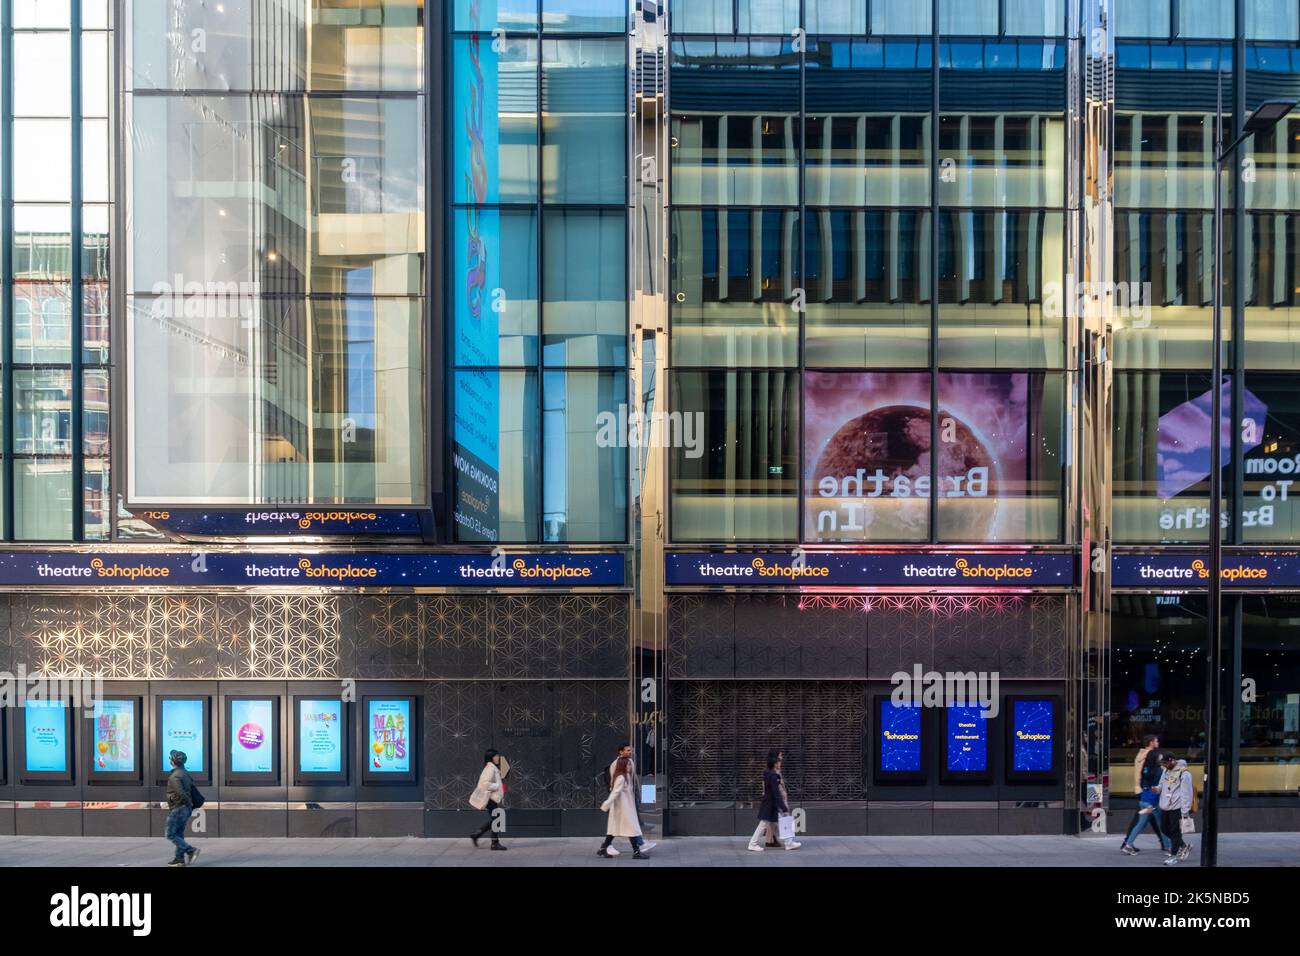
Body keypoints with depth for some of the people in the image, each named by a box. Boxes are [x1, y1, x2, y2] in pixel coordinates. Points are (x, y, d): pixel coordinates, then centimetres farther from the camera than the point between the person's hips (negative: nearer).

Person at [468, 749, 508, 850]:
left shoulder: (494, 768, 17)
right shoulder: (490, 768, -15)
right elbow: (485, 783, -26)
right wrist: (498, 786, -18)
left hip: (492, 798, 10)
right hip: (490, 798, -10)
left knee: (493, 821, 14)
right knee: (495, 820, -5)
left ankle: (476, 835, 18)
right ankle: (495, 843, 0)